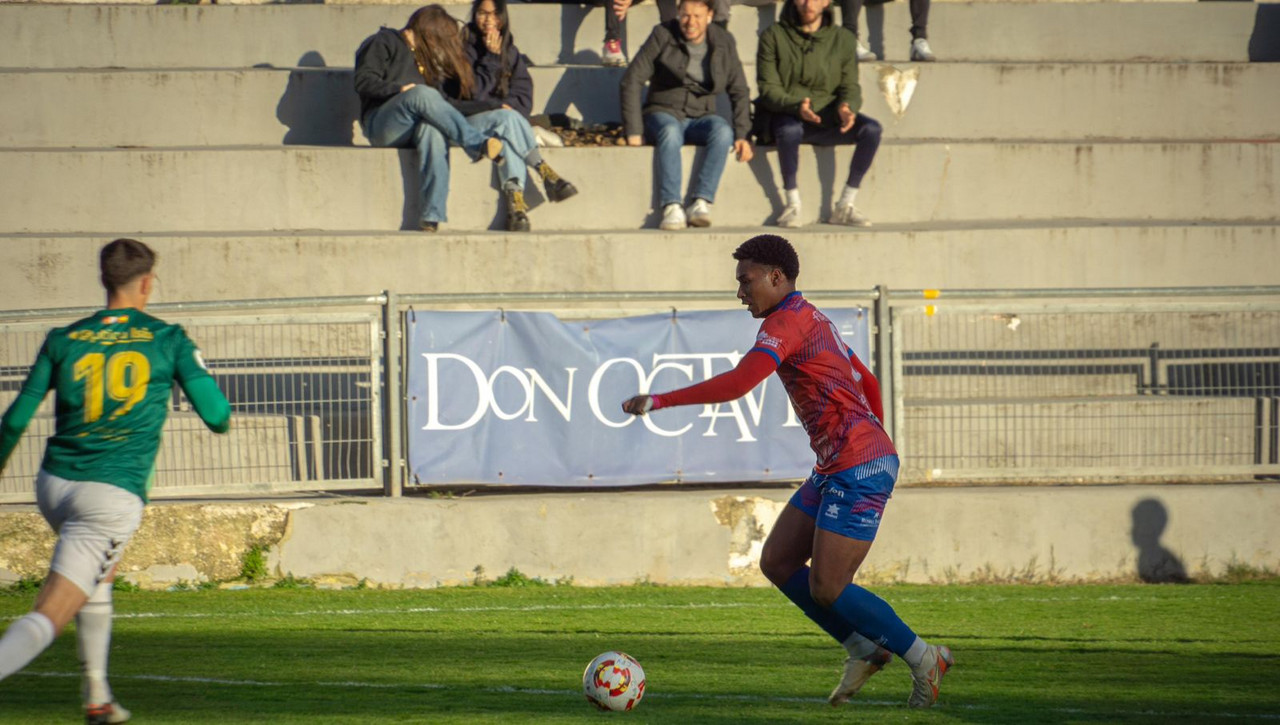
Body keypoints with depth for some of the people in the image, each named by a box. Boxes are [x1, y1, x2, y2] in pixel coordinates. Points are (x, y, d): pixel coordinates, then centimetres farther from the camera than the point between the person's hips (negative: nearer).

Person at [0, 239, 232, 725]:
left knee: (99, 577, 33)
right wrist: (224, 417, 27)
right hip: (114, 495, -5)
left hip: (54, 485, 5)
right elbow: (218, 416, 3)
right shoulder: (168, 339, 1)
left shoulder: (63, 340, 7)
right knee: (47, 616, -11)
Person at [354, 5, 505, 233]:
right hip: (381, 125, -4)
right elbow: (364, 82, -3)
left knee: (432, 130, -35)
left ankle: (432, 216, -48)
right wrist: (401, 90, -15)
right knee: (422, 94, -35)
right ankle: (478, 145, -38)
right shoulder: (383, 43, 10)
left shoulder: (427, 56, 30)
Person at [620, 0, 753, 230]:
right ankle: (671, 207, -44)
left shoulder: (724, 42, 2)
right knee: (670, 131, -38)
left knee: (723, 131, -33)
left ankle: (700, 203, -38)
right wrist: (634, 131, -15)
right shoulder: (662, 36, -5)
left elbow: (739, 91, 8)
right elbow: (632, 80, -7)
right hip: (664, 112, -2)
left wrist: (743, 135, -6)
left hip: (701, 117, 2)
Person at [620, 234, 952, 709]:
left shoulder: (786, 322, -13)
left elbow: (736, 384, -26)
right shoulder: (813, 322, 19)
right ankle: (865, 650, 12)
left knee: (826, 589, -8)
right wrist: (873, 435, 34)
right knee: (777, 562, 8)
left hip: (859, 466, -10)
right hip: (836, 469, 10)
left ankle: (924, 660, 3)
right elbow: (868, 384, 29)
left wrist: (660, 401, -24)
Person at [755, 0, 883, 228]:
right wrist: (797, 106, -28)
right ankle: (792, 205, -24)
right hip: (786, 116, -3)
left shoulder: (843, 40, 6)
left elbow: (850, 87, 5)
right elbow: (768, 89, -7)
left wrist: (847, 109, -21)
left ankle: (845, 205, -16)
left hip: (827, 118, 3)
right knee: (789, 129, -40)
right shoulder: (773, 36, -2)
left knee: (871, 129, -23)